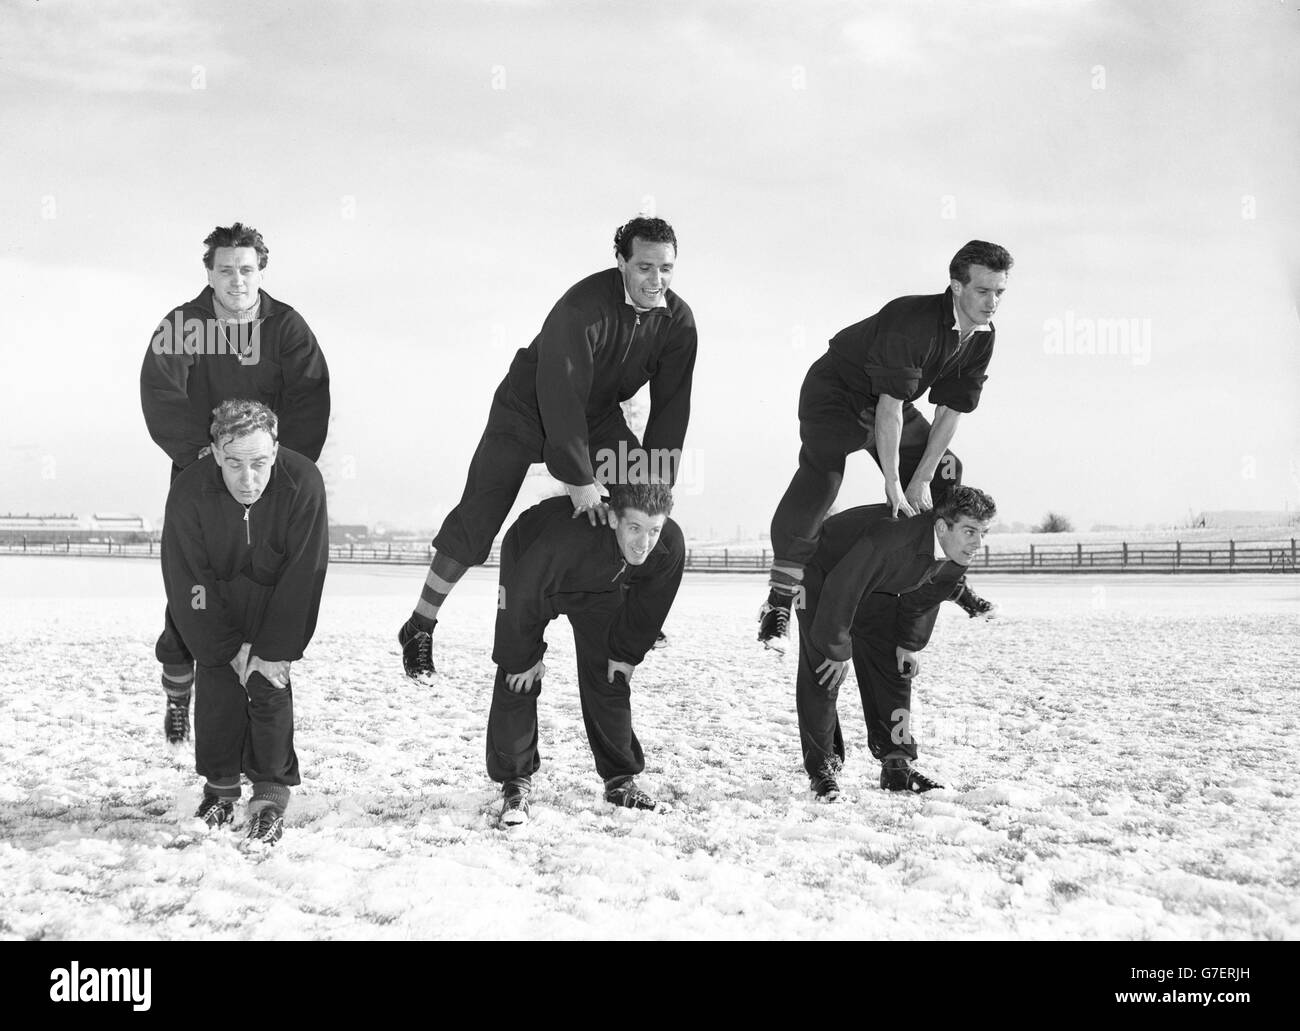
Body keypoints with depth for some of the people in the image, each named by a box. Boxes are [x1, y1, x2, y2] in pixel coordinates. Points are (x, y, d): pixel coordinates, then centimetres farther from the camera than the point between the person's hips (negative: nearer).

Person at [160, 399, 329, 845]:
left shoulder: (302, 483, -30)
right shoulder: (189, 491, -27)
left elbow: (303, 575, -23)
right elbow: (187, 581, -19)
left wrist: (275, 650, -22)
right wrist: (229, 648, -20)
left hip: (277, 600, -1)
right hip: (216, 605, 1)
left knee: (270, 687, -13)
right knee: (216, 688, -7)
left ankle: (271, 796, -4)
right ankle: (220, 788, 11)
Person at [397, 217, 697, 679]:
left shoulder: (678, 321, -14)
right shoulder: (583, 306, -32)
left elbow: (671, 409, -10)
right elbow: (561, 393, -36)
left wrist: (653, 484, -17)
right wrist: (579, 479, -40)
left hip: (599, 418, 6)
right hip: (529, 412, -5)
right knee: (476, 518, -12)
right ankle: (419, 628, 0)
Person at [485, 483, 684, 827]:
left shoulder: (670, 545, -33)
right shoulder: (567, 536, -48)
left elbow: (648, 605, -11)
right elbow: (523, 596, -33)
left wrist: (626, 653, -3)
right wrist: (524, 657, -20)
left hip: (601, 586, 4)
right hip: (529, 562, -4)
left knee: (609, 678, 2)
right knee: (518, 679, -10)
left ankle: (620, 781, 13)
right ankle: (515, 784, -2)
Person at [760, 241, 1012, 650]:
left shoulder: (983, 337, -9)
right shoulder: (912, 321, -33)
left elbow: (951, 409, -5)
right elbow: (890, 405, -34)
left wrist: (921, 479, -9)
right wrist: (893, 484, -31)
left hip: (887, 405, 8)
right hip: (835, 394, -8)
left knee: (946, 471, 7)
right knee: (819, 480, -27)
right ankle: (780, 599, -29)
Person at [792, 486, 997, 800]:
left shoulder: (956, 558, -19)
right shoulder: (891, 539, -45)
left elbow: (924, 598, 3)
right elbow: (841, 591, -37)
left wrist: (909, 644, 1)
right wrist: (838, 651, -26)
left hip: (875, 588, 7)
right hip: (824, 571, -7)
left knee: (893, 666, 1)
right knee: (823, 671, -13)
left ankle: (898, 763, 5)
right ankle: (822, 768, -4)